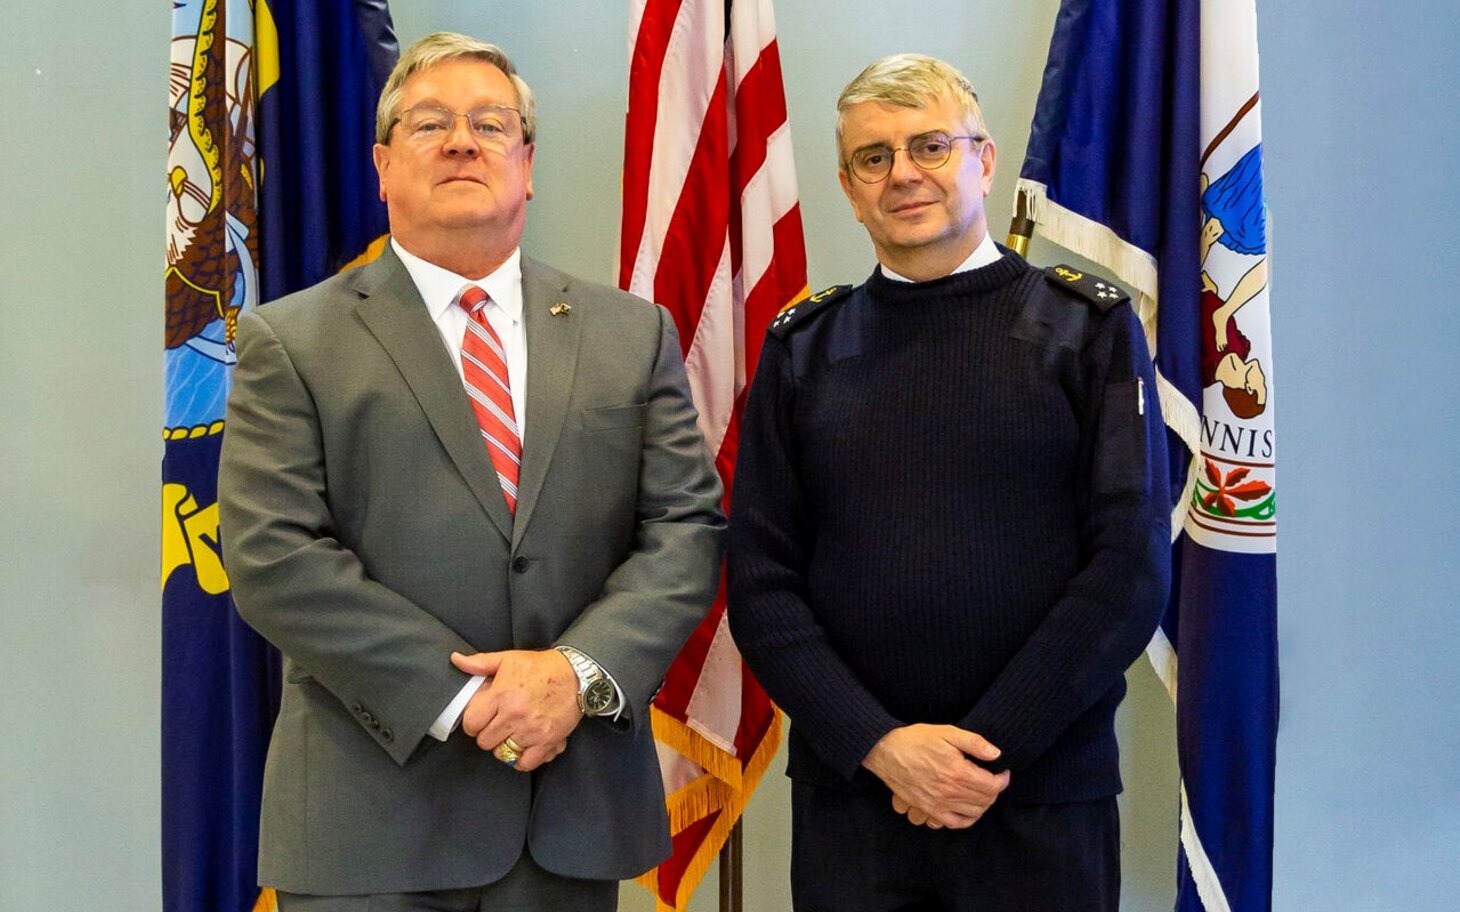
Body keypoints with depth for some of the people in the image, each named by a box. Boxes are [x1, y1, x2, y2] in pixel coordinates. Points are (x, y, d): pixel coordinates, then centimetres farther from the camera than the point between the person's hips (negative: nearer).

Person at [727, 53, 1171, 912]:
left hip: (1044, 795, -1)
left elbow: (1132, 568, -6)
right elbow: (761, 582, 1)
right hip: (847, 792, 2)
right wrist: (879, 743, -11)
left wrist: (987, 747, -12)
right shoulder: (801, 350, 6)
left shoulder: (1091, 328, 0)